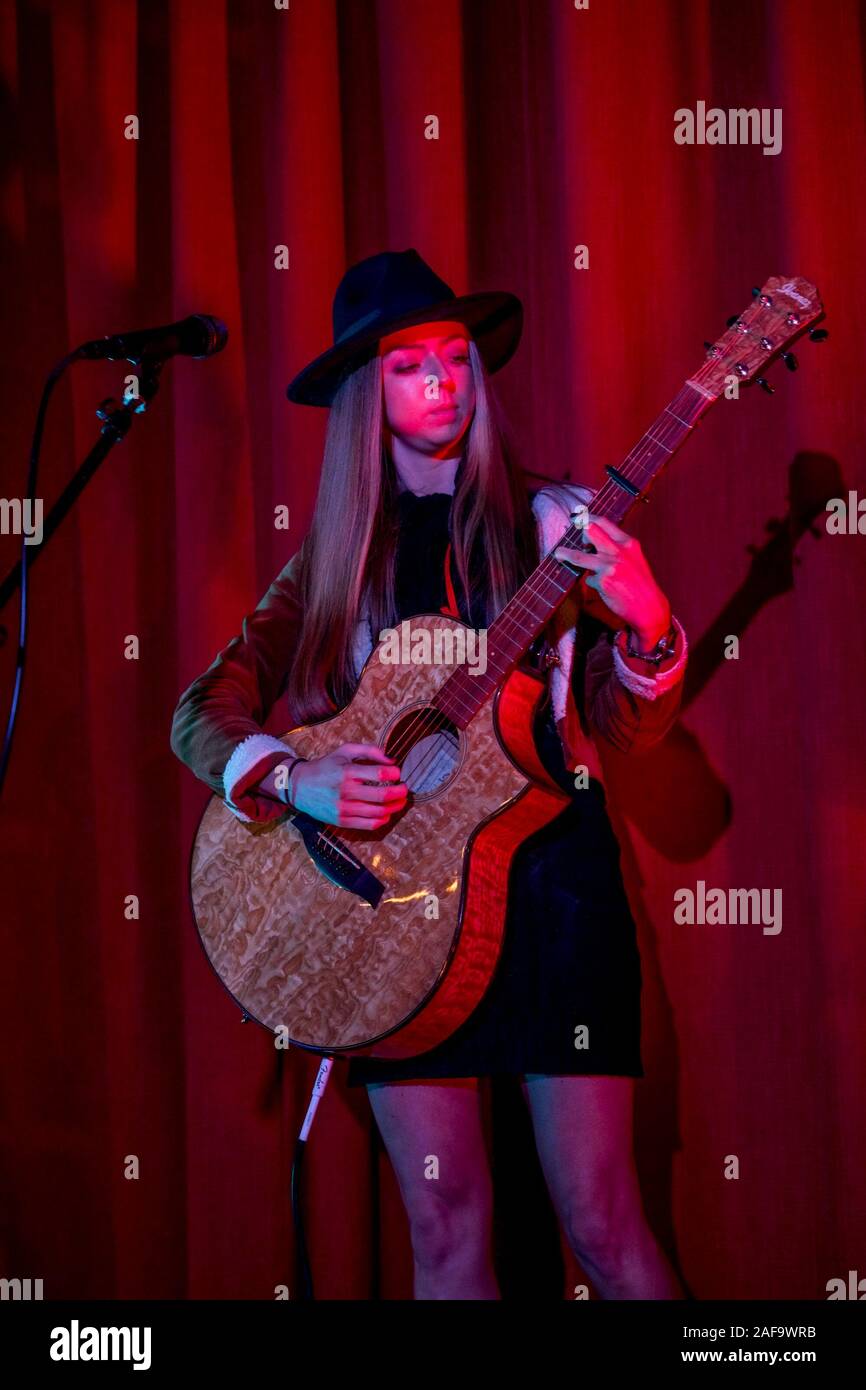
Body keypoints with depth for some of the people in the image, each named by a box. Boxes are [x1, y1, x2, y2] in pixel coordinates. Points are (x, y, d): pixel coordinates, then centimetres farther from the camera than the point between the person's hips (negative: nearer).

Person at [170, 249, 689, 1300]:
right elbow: (202, 711, 5)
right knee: (447, 1230, 1)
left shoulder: (554, 527, 6)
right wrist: (290, 778, -14)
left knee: (602, 1224, -5)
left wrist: (647, 632, -19)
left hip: (549, 870, -1)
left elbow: (625, 733, 1)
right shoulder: (337, 558, 10)